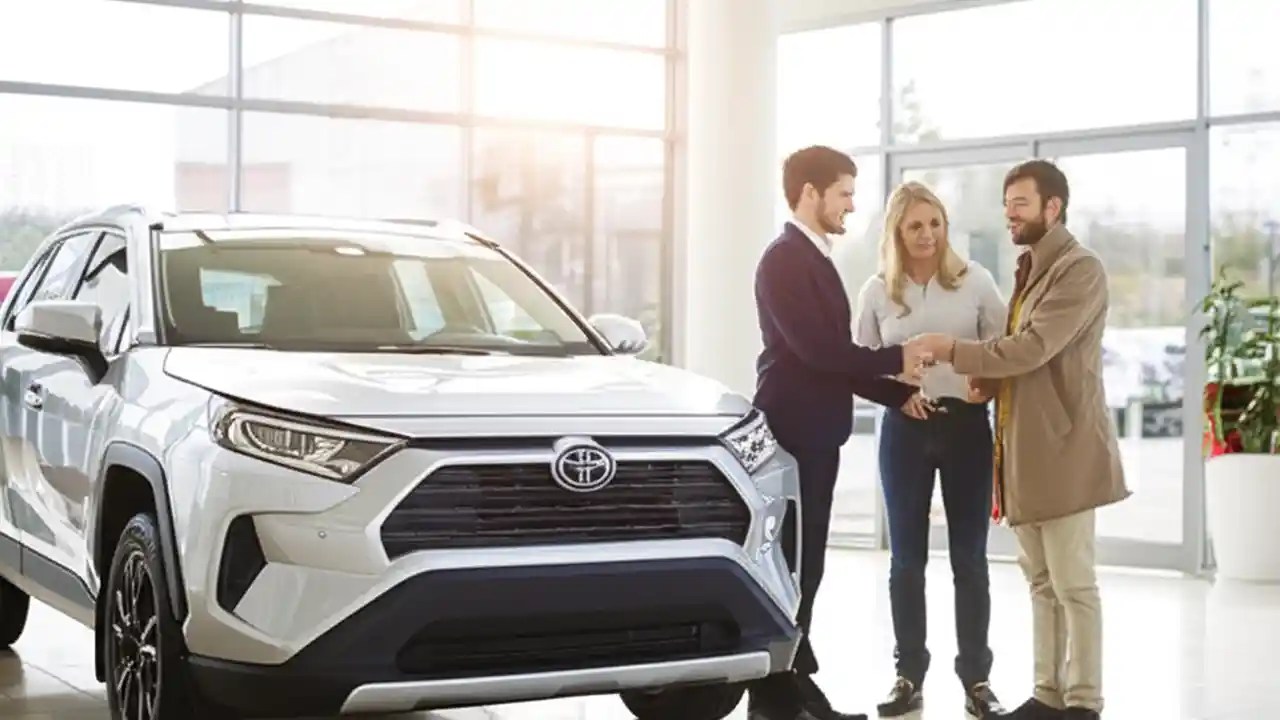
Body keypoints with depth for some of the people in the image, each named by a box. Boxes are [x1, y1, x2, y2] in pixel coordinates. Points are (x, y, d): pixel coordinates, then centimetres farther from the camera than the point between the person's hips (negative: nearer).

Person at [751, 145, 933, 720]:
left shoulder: (817, 260, 18)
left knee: (804, 564, 10)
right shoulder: (785, 259, -12)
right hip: (793, 431, -9)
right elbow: (814, 348, -20)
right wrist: (897, 360, -11)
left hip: (817, 432, 9)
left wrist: (898, 392, 14)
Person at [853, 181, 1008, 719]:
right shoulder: (877, 291, 3)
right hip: (904, 430, 1)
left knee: (970, 556, 3)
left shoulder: (974, 280, 0)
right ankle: (909, 676, 14)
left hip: (968, 426, -1)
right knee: (907, 557, 6)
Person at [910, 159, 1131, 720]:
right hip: (1024, 445, 9)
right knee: (1041, 580, 12)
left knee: (1073, 583, -4)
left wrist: (950, 350, -16)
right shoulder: (1028, 270, 17)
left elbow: (1033, 348, -21)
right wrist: (990, 380, 4)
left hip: (1062, 446, -9)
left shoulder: (1081, 269, -12)